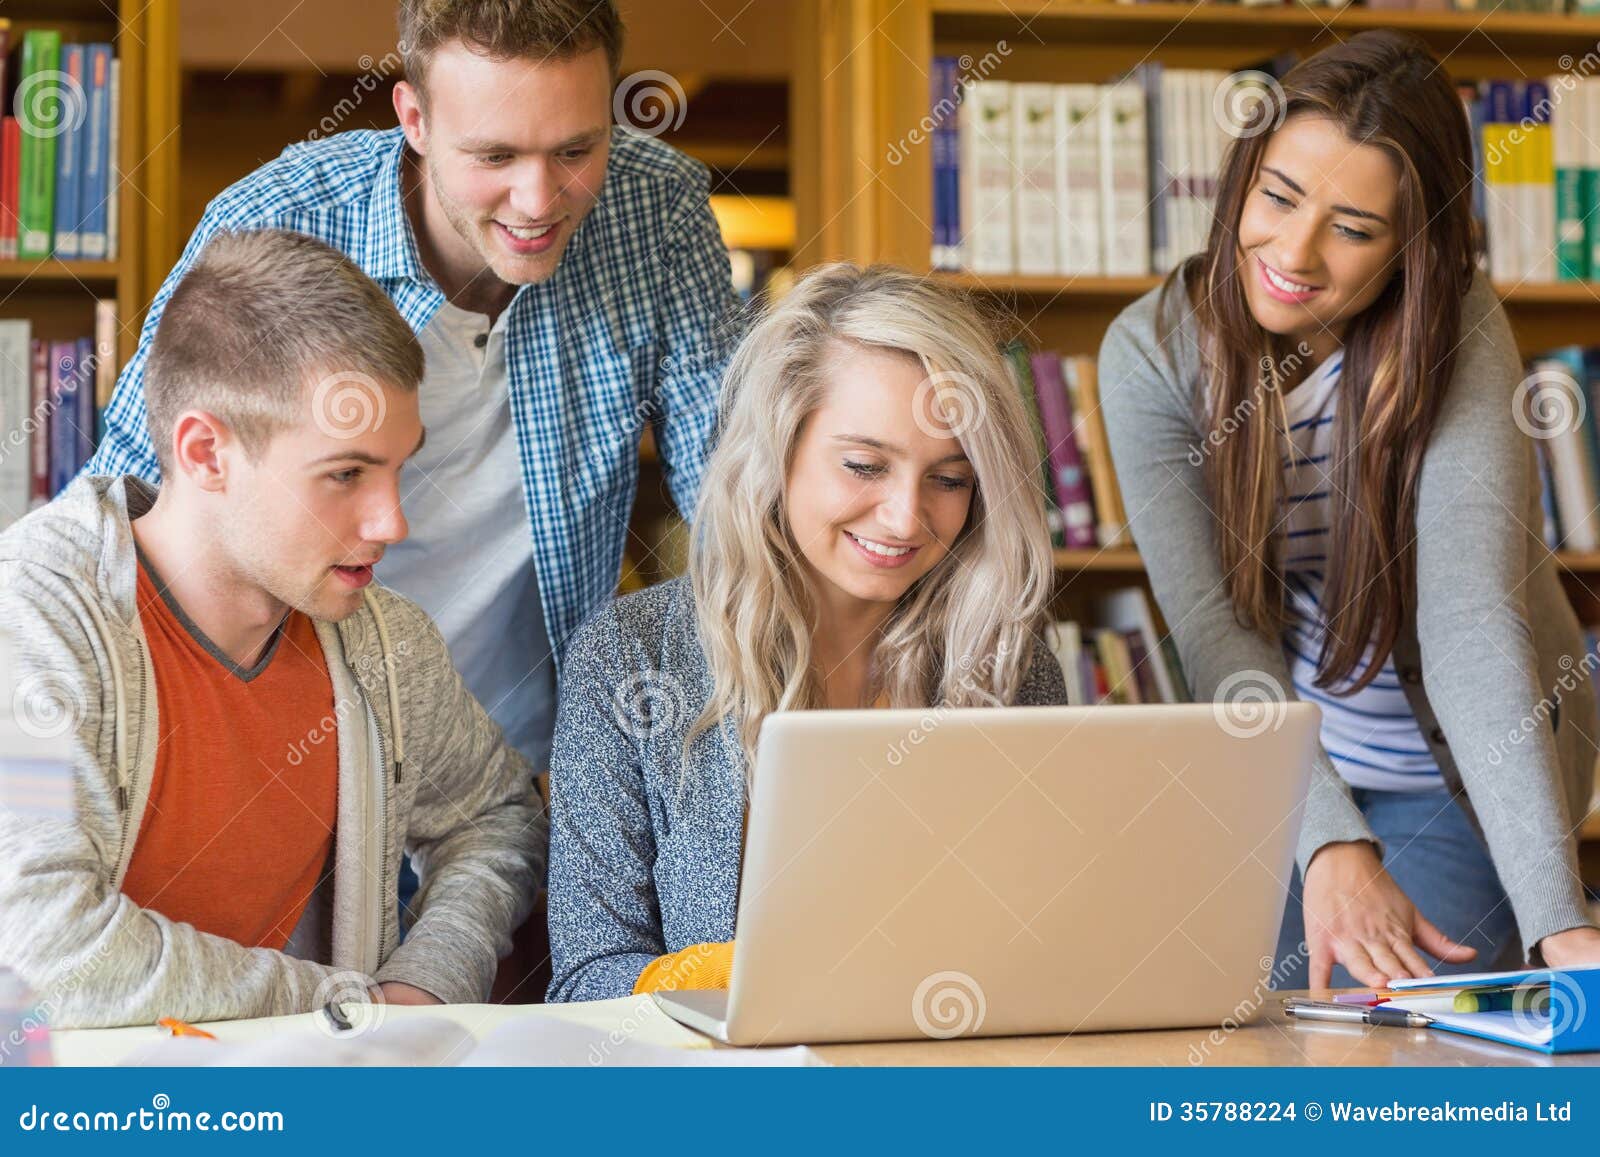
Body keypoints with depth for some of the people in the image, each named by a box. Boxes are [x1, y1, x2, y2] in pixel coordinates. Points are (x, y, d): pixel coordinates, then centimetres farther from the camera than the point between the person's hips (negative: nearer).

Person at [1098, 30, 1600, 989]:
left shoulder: (1454, 334, -23)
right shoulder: (1153, 354, -16)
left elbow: (1470, 619, -33)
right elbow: (1213, 629, -23)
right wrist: (1332, 844, -38)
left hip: (1464, 776, -2)